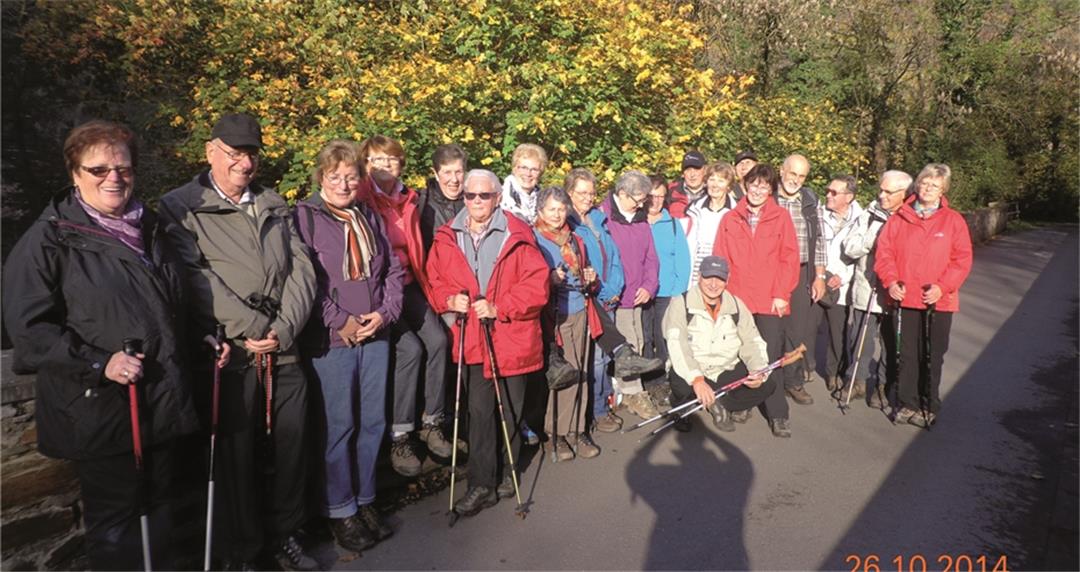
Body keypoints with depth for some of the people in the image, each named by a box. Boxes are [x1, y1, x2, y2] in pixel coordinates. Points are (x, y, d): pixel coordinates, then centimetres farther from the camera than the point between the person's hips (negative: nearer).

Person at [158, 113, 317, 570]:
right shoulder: (180, 207, 0)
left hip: (284, 352, 4)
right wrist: (253, 329, -14)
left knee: (290, 446, 12)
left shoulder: (275, 206, 15)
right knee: (235, 456, 5)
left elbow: (301, 269, 7)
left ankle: (285, 535, 32)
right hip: (229, 355, -4)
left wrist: (283, 329, -7)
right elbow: (195, 278, -12)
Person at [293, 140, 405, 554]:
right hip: (331, 339, -5)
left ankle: (364, 500, 28)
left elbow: (394, 270, 14)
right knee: (338, 427, 2)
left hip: (375, 336, 5)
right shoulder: (304, 217, -3)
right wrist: (340, 321, -14)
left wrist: (385, 313, -1)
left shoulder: (370, 217, 13)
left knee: (373, 423, 11)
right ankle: (339, 511, 19)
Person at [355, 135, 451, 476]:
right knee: (410, 347, -21)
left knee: (437, 339, -13)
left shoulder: (408, 201, 14)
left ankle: (432, 423, 1)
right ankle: (399, 439, -10)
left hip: (407, 284, 6)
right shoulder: (360, 201, -7)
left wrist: (420, 280, 12)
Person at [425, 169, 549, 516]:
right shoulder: (447, 237, 4)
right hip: (471, 340, 2)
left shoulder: (517, 234, -6)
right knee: (479, 412, 2)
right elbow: (434, 279, 11)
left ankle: (507, 473, 34)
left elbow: (537, 283, -10)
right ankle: (482, 484, 15)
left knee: (511, 411, 13)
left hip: (511, 338, -1)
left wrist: (499, 307, -19)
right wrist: (449, 300, -10)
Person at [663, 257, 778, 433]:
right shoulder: (681, 304, -11)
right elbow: (677, 345, -24)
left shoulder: (737, 305, 4)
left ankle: (719, 404, 9)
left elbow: (752, 342, 1)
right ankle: (681, 409, 3)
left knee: (766, 385, -13)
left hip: (727, 371, 5)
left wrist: (759, 372, -20)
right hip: (690, 371, -4)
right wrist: (696, 379, -39)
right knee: (684, 387, -36)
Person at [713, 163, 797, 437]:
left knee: (771, 358, -3)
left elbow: (789, 259, -1)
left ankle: (778, 414, 7)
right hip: (737, 299, 2)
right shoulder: (730, 220, 7)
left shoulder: (781, 217, 2)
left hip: (771, 302, -2)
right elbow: (720, 259, 5)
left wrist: (781, 294, -7)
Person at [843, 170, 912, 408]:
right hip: (867, 291, 1)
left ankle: (883, 385, 24)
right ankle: (859, 381, 22)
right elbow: (849, 248, -1)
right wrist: (874, 239, -13)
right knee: (862, 341, 6)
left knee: (892, 344, 9)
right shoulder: (868, 216, 4)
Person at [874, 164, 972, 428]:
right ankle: (908, 404, 21)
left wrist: (942, 287, -15)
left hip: (939, 301, -1)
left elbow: (962, 260, -3)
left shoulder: (953, 221, 1)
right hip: (905, 299, 1)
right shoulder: (898, 219, 4)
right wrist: (891, 281, -12)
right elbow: (884, 253, 2)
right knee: (907, 354, 8)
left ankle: (929, 407, 21)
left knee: (932, 356, 7)